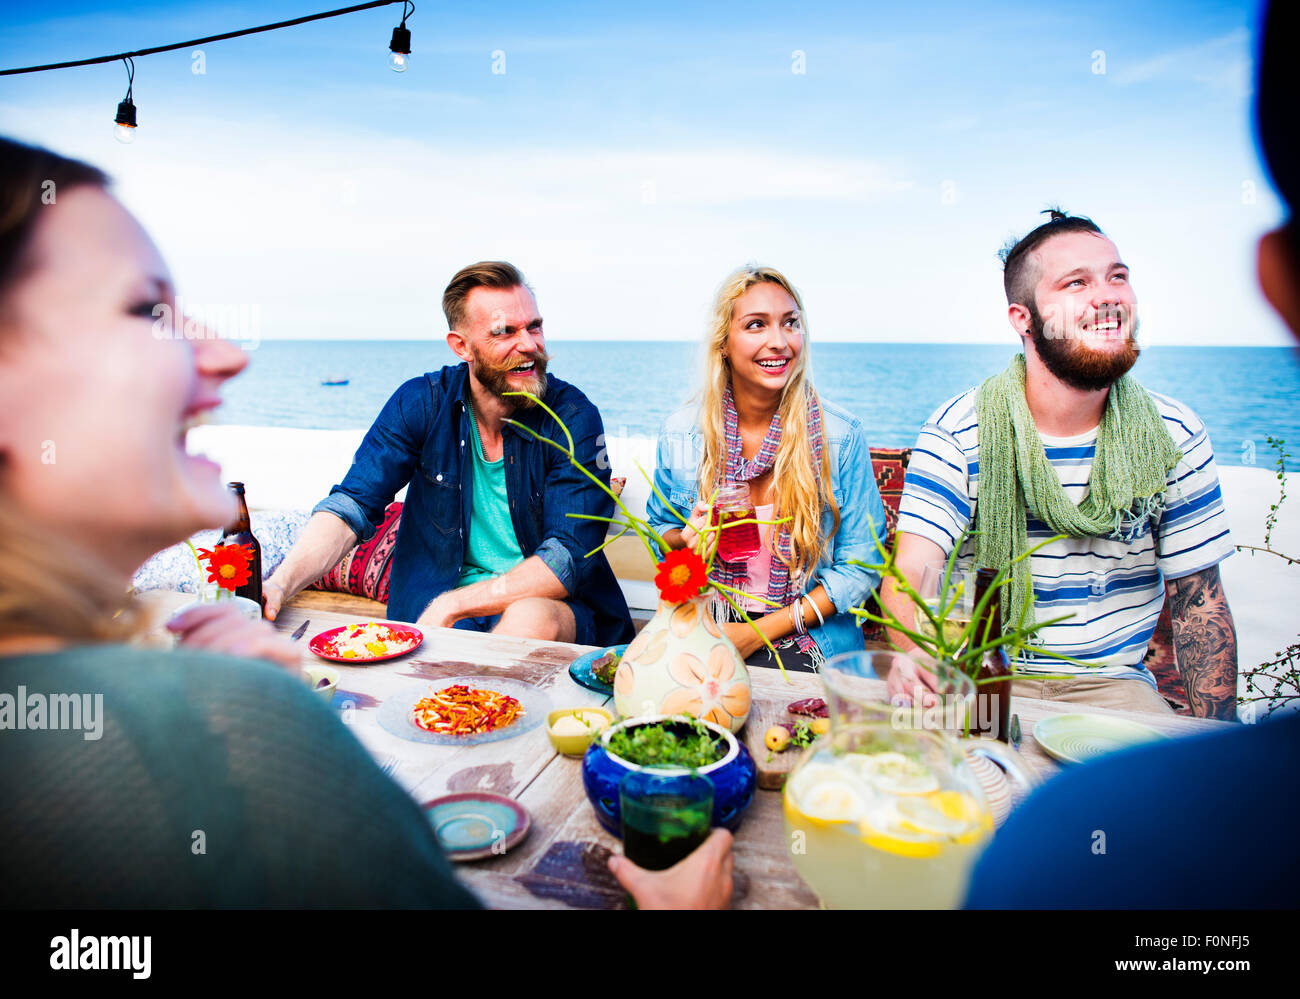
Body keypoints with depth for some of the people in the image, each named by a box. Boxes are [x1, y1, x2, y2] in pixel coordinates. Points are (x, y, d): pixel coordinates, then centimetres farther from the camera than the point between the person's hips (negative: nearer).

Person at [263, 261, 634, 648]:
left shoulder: (573, 417, -11)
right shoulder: (420, 403, -2)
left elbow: (567, 561, -17)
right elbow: (353, 505, -7)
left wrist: (451, 605, -23)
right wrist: (282, 583, -26)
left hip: (555, 606, 1)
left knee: (532, 619, -35)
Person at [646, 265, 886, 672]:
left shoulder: (841, 435, -6)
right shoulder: (679, 432, 0)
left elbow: (860, 567, -3)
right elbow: (660, 529, 15)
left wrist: (760, 632, -12)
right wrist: (685, 540, -11)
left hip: (807, 641, -2)